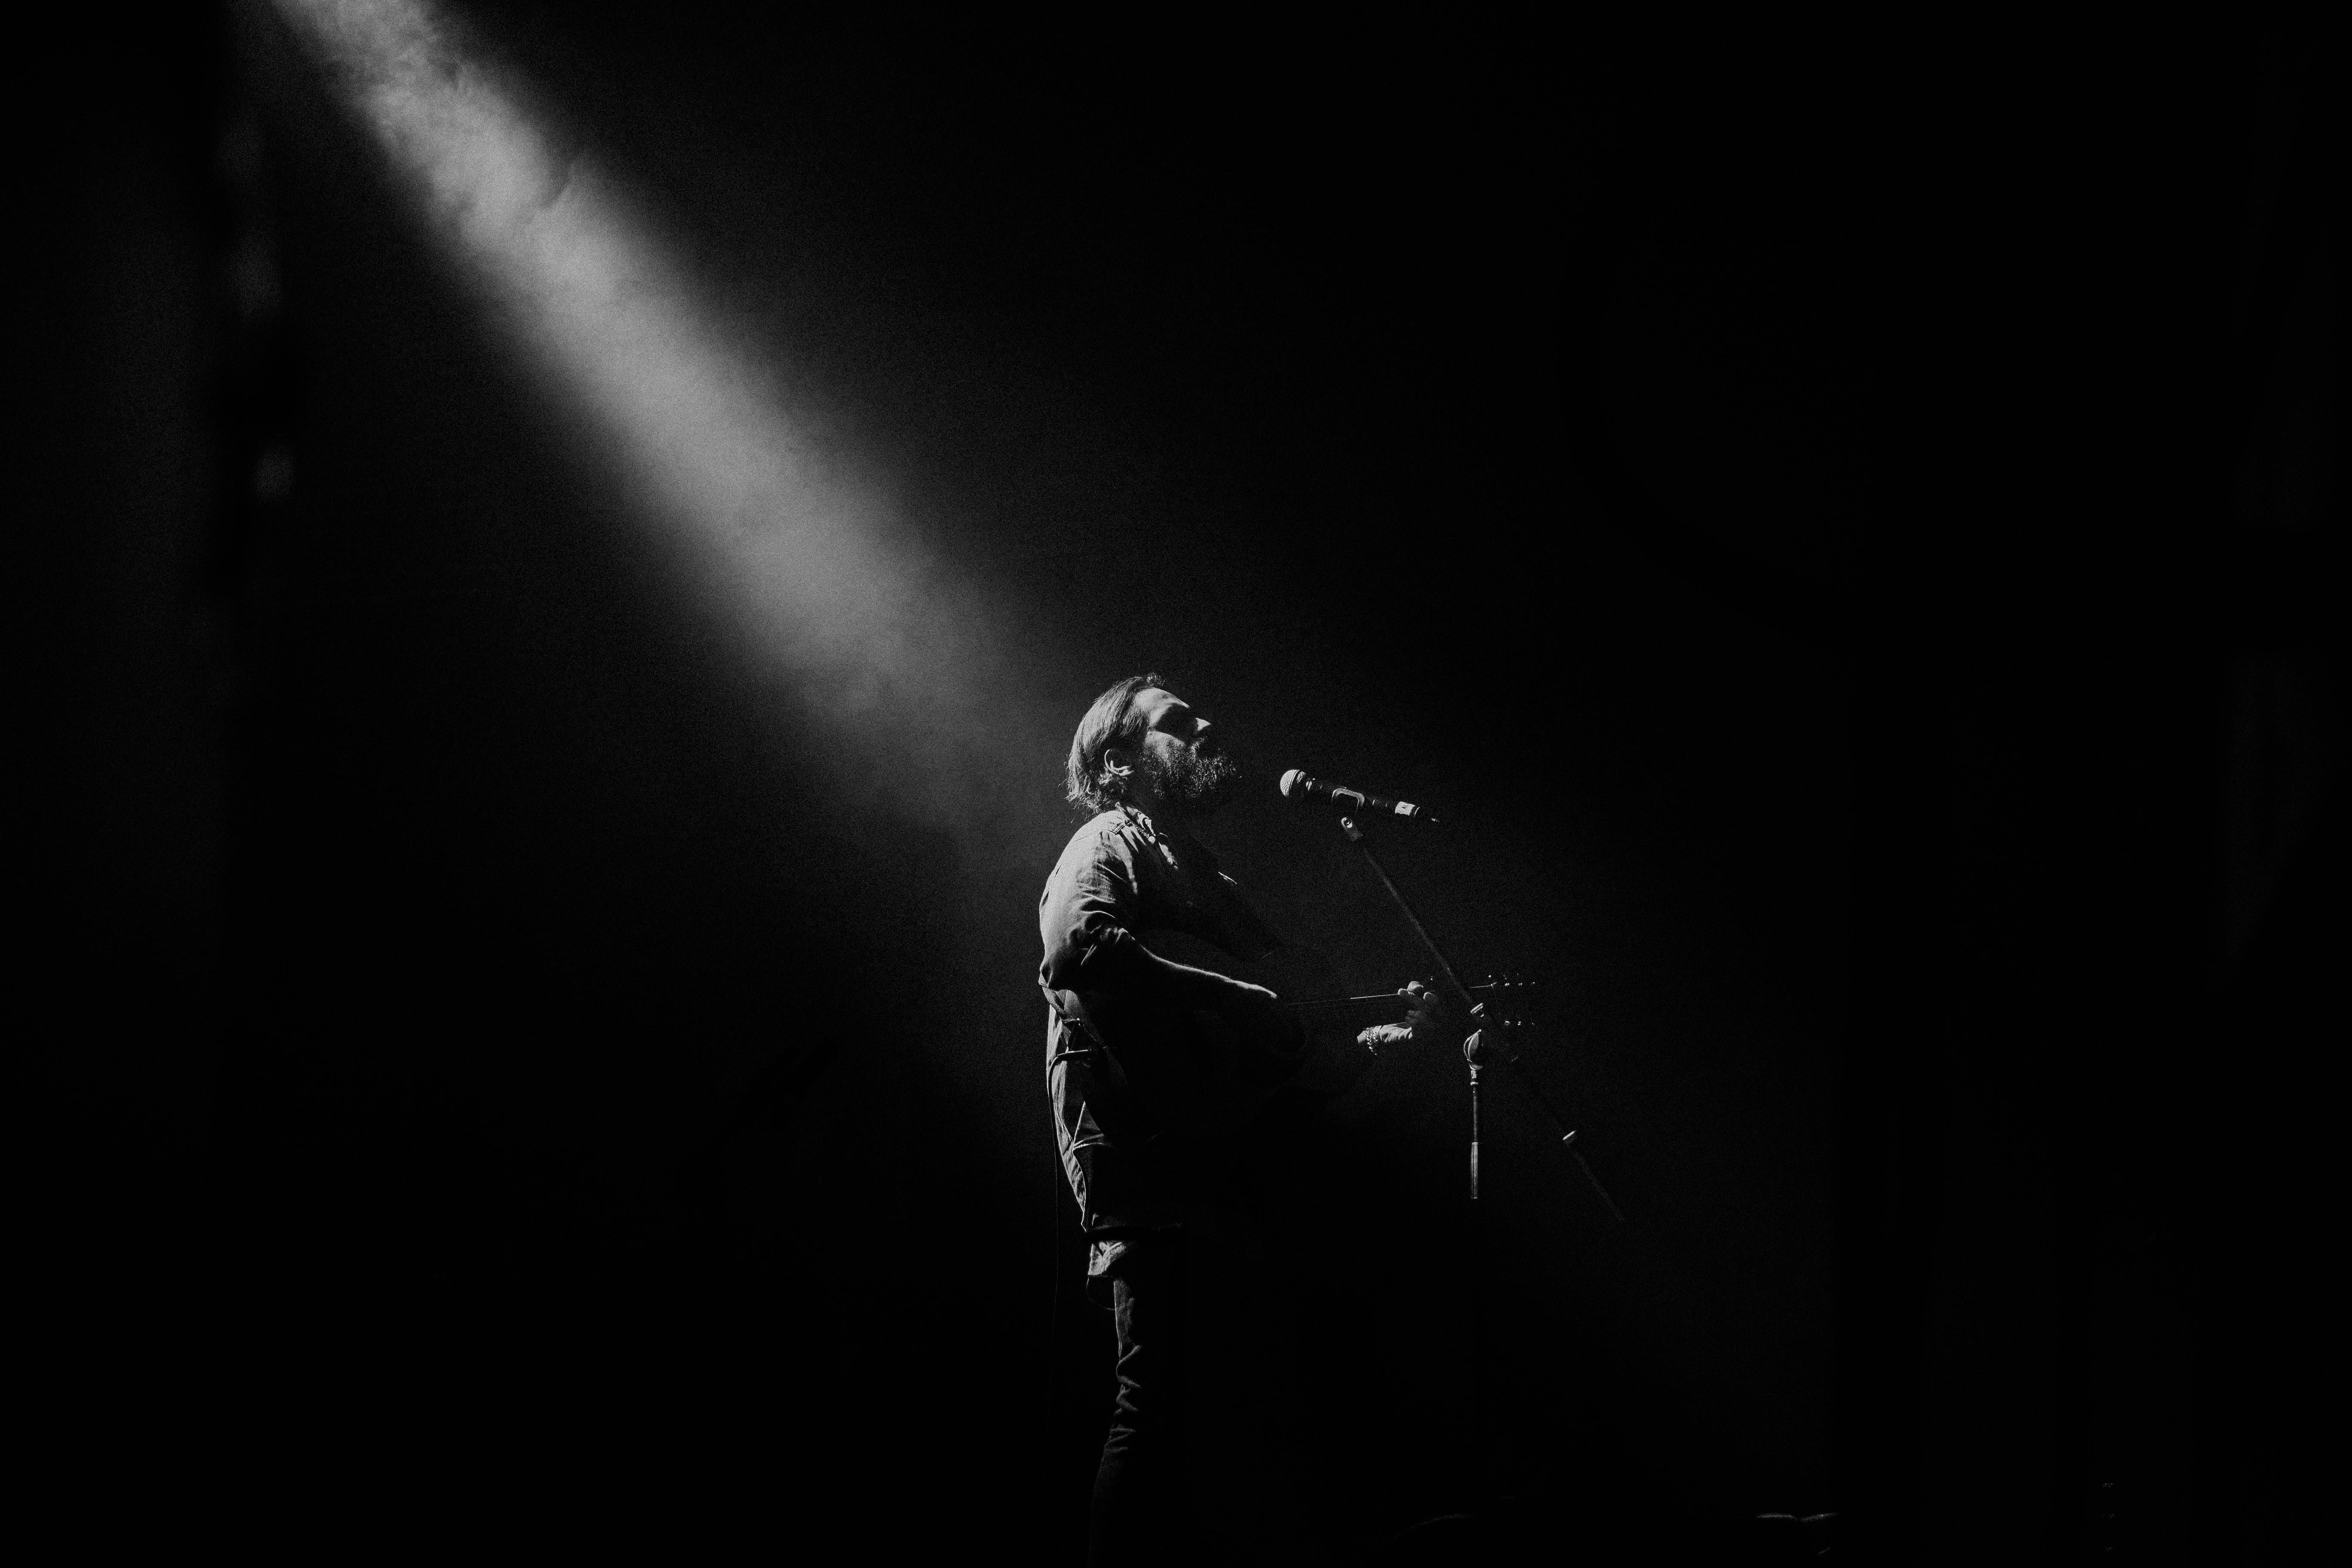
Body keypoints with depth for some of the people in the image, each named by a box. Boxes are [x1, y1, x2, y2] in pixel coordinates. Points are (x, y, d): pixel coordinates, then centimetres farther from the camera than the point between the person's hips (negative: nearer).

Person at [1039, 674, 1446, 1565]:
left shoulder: (1203, 880, 29)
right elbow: (1077, 950, -21)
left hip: (1221, 1169, 9)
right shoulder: (1111, 845, 3)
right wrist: (1242, 1004, -20)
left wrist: (1386, 1036, 15)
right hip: (1150, 1166, -9)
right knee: (1163, 1403, -18)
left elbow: (1288, 1056, 28)